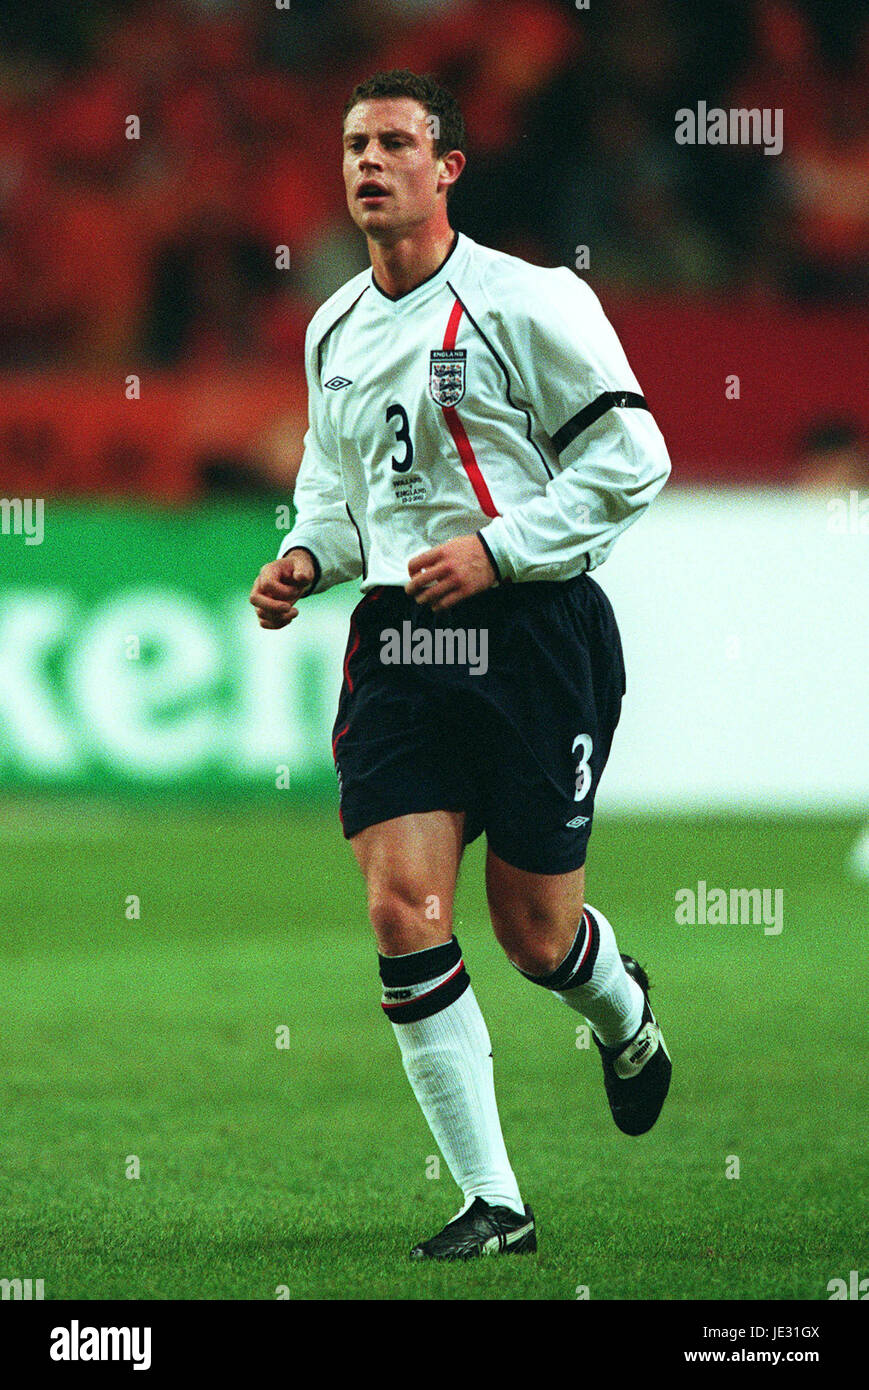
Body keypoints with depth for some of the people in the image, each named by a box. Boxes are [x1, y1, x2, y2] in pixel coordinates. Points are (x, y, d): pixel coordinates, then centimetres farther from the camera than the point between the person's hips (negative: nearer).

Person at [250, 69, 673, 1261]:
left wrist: (496, 547, -16)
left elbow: (630, 458, -8)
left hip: (533, 630, -5)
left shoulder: (529, 303, -8)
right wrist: (306, 558, 5)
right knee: (403, 910, -12)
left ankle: (627, 1021, 41)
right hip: (397, 639, 5)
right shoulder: (334, 330, 13)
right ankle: (493, 1205, -5)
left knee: (535, 932, 1)